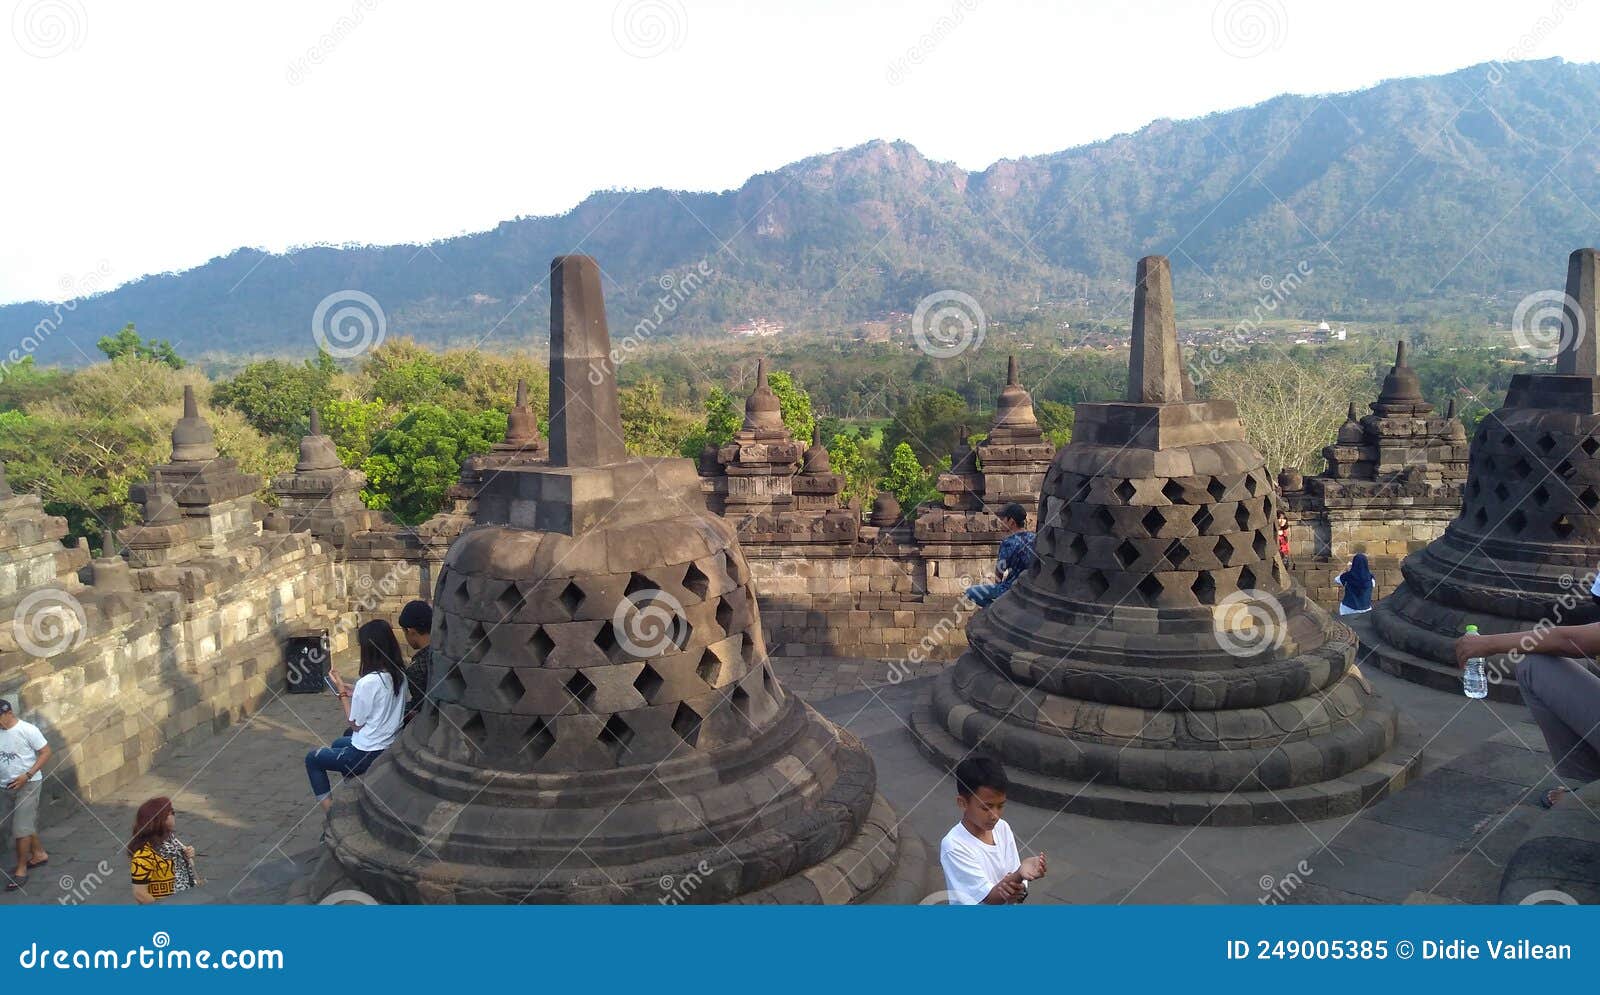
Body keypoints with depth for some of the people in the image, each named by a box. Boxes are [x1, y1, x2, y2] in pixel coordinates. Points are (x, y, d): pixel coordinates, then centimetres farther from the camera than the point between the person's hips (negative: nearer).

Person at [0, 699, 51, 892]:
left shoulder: (27, 729, -14)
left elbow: (46, 752, -11)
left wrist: (26, 776, -18)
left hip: (28, 784, -6)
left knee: (21, 827, -5)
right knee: (26, 823, 16)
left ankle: (21, 870, 3)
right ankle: (39, 854, 33)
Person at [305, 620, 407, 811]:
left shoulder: (368, 682, -27)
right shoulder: (399, 675, -4)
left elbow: (356, 723, -15)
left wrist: (342, 692, -7)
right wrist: (354, 693, 4)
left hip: (370, 755, -8)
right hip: (390, 746, 8)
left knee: (312, 759, 14)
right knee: (337, 744, 34)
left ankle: (329, 809, 15)